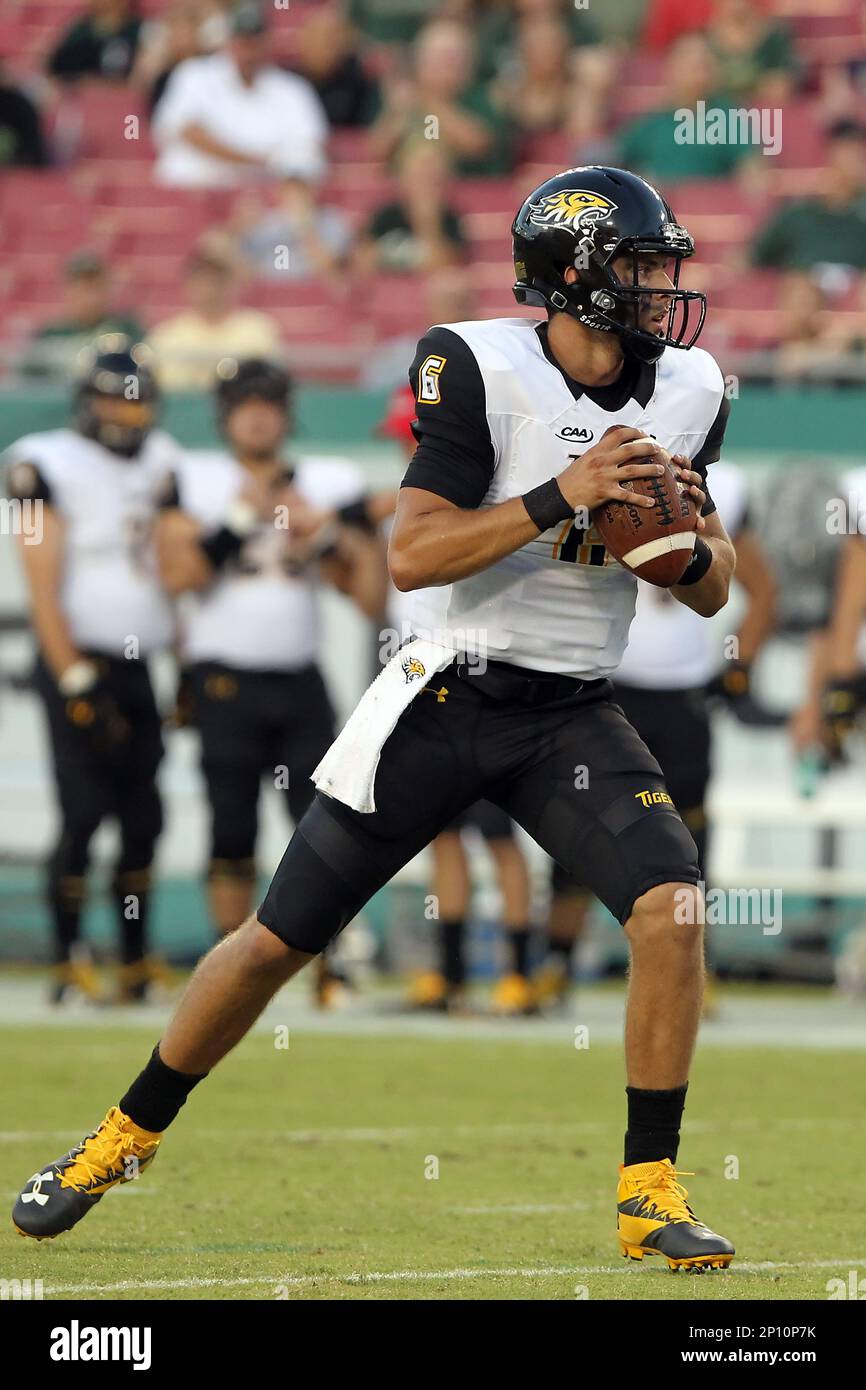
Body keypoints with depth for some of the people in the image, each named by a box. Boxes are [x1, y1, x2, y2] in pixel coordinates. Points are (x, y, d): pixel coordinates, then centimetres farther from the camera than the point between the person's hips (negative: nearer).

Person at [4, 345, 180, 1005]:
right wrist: (75, 680, -15)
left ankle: (137, 960, 12)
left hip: (138, 669, 6)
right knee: (84, 813, -10)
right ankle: (69, 962, -3)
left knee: (144, 820, 5)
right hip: (80, 662, -6)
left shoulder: (164, 464, 12)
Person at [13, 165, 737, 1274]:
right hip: (442, 699, -3)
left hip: (572, 715, 3)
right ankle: (127, 1136, 23)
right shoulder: (485, 370, -14)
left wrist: (687, 543, -12)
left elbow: (712, 595, 10)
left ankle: (650, 1192, -9)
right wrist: (560, 496, -27)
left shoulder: (687, 391, 2)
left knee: (670, 908, -20)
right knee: (281, 937, 2)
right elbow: (412, 556, -20)